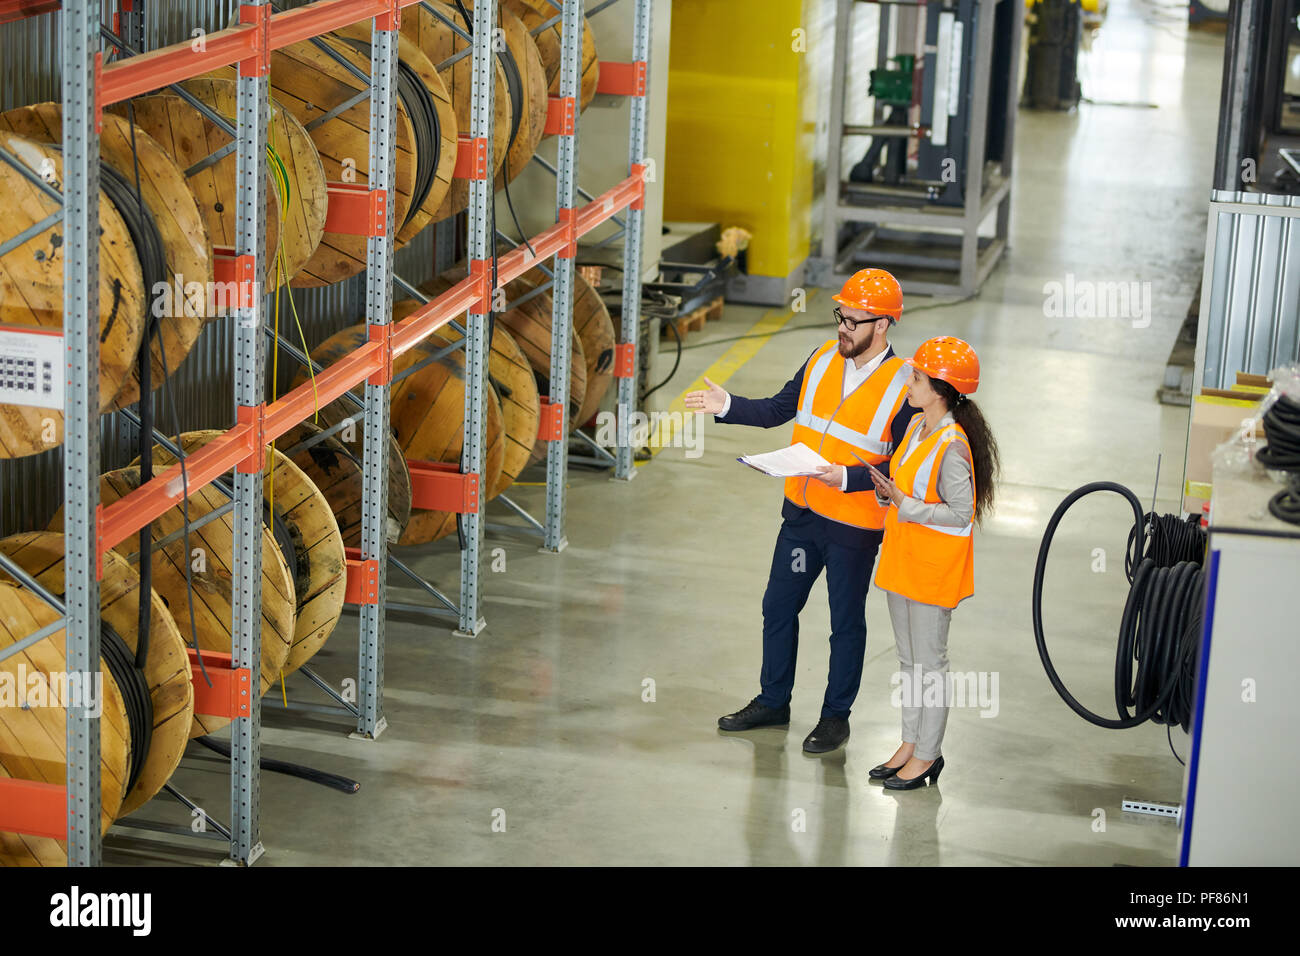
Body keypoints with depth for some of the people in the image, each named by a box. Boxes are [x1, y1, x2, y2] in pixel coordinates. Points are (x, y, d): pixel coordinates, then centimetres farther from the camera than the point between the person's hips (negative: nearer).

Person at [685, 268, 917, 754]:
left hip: (855, 527, -6)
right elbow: (779, 409, 10)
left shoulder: (903, 386, -15)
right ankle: (773, 701, 31)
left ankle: (836, 716, 24)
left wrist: (848, 478, -26)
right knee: (779, 606, 15)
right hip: (802, 513, 6)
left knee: (846, 623, 9)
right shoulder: (824, 359, 2)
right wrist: (728, 406, -3)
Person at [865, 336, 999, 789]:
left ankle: (927, 755, 14)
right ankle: (911, 743, 29)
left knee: (929, 663, 3)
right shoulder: (917, 427, 5)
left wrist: (904, 504, -24)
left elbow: (960, 514, -22)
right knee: (909, 659, 18)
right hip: (902, 557, 9)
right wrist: (889, 493, -2)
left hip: (935, 565, -9)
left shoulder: (952, 446, -23)